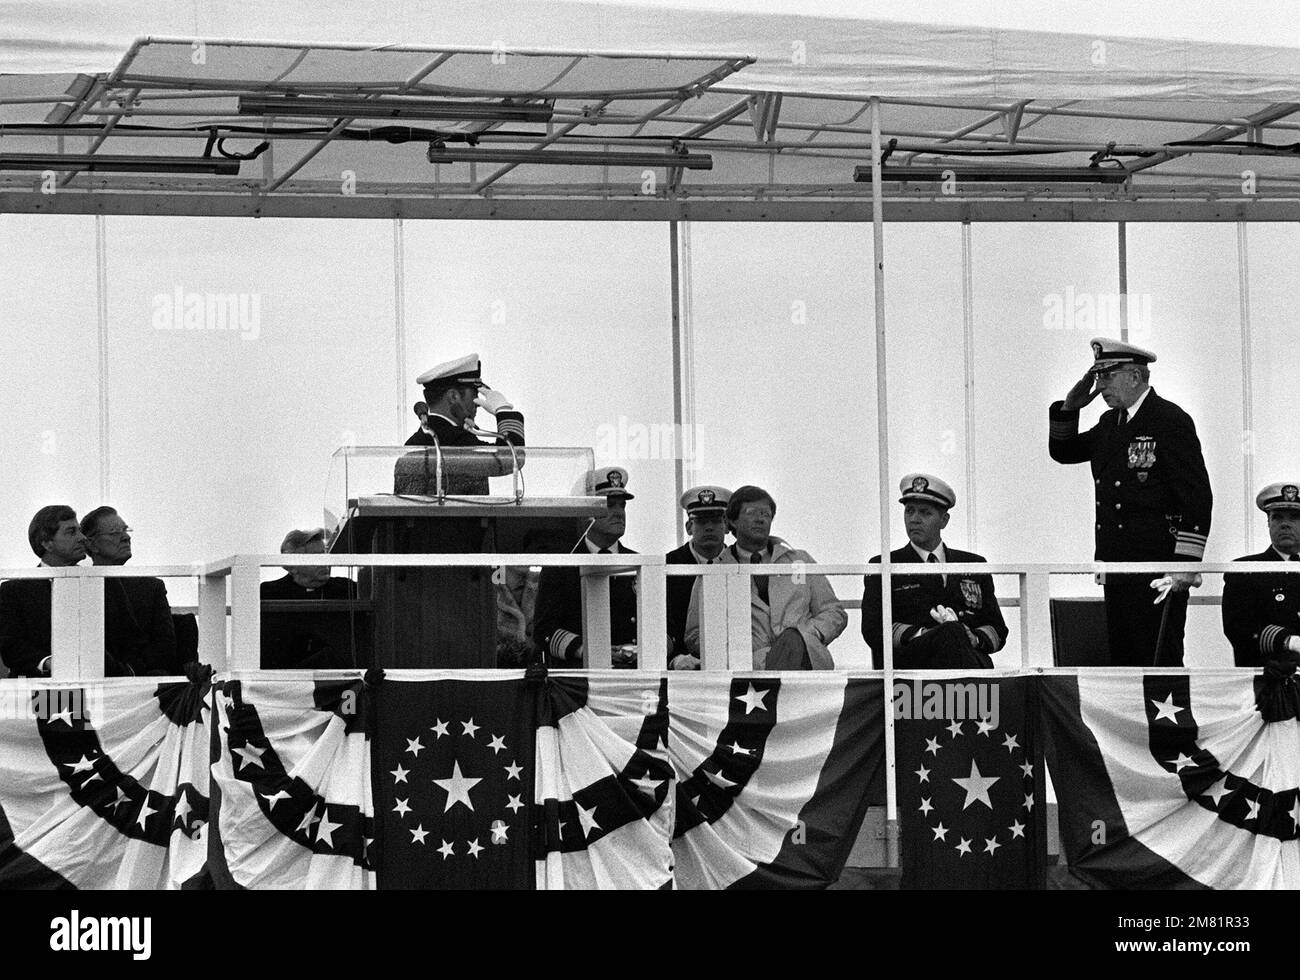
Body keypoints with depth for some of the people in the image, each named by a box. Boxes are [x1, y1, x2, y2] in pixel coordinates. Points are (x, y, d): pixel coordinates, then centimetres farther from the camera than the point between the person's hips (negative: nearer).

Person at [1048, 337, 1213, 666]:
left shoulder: (1171, 420, -8)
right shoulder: (1110, 423, 16)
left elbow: (1197, 498, -11)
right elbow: (1063, 451, 26)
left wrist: (1186, 564, -17)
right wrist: (1069, 407, 7)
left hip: (1157, 576, -8)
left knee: (1160, 664, -9)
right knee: (1123, 663, 8)